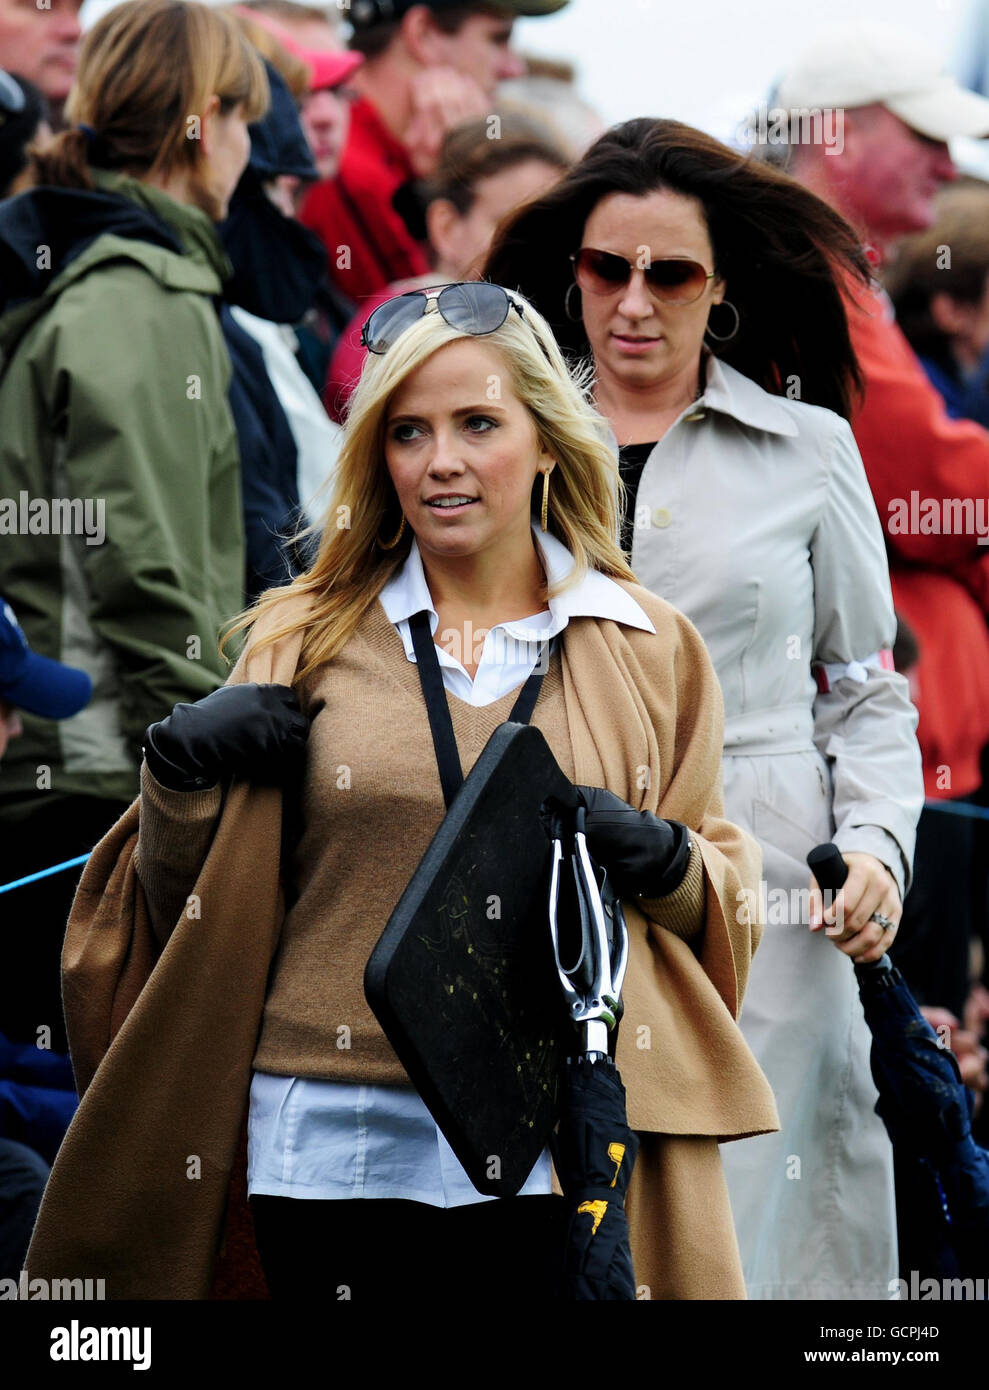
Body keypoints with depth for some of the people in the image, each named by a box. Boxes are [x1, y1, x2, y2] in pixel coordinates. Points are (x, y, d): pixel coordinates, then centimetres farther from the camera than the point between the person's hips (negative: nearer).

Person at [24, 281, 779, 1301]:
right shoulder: (307, 637, 9)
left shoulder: (648, 648, 10)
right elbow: (193, 900, 11)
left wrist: (664, 863, -6)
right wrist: (181, 770, -6)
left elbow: (725, 897, 14)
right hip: (338, 1145, 0)